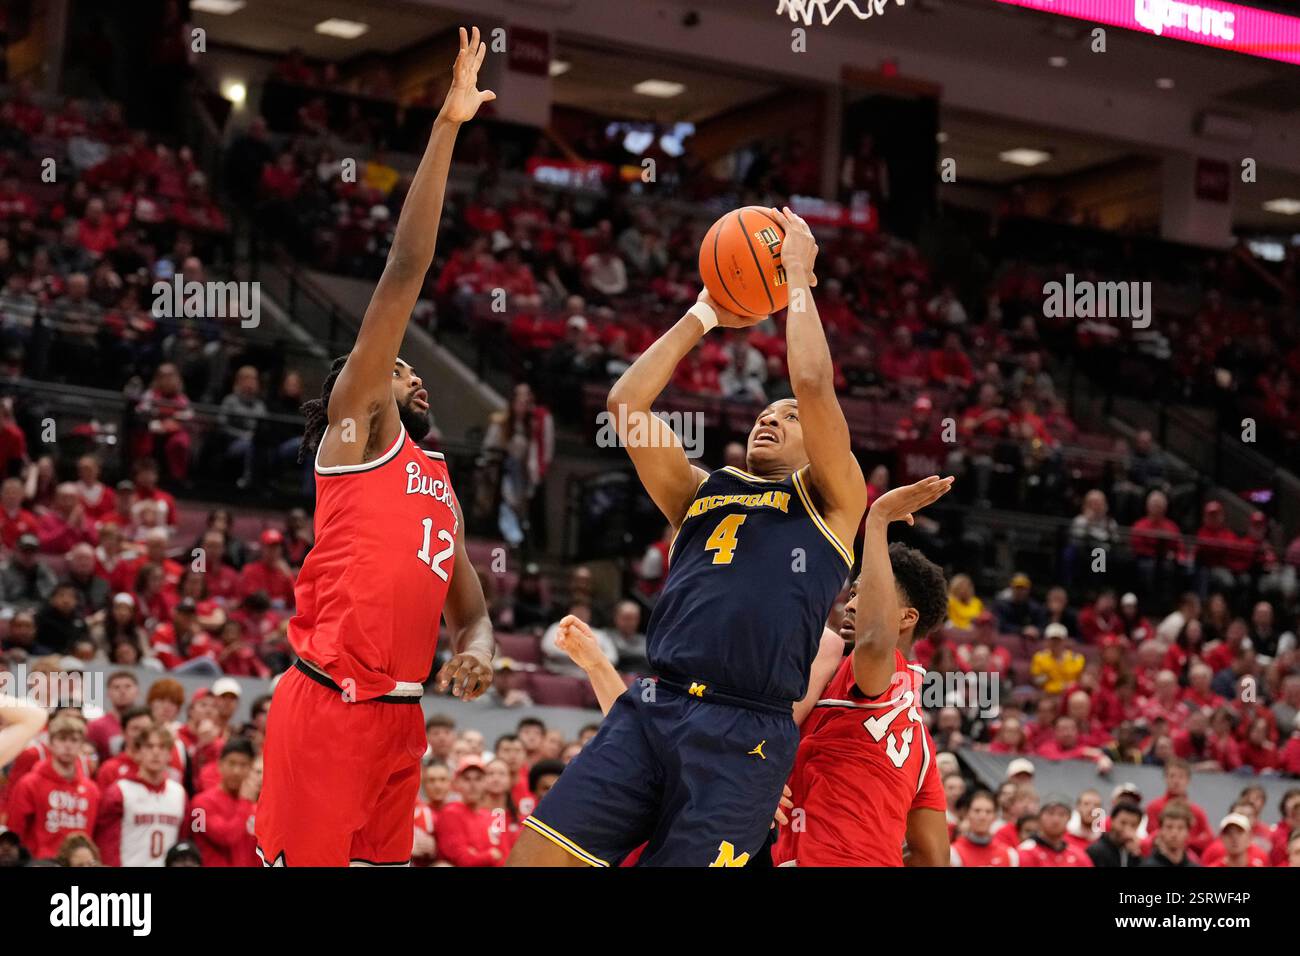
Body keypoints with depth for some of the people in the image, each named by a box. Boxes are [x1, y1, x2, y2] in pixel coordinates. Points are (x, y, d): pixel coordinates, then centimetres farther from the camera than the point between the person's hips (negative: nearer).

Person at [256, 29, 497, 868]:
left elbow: (470, 612, 26)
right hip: (328, 706, -7)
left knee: (380, 863, 8)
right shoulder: (354, 427, 4)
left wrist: (478, 651, 0)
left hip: (401, 717, 8)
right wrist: (446, 128, -7)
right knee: (299, 860, -9)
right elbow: (406, 273, -3)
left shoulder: (439, 485, 24)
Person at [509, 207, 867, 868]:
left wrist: (798, 278, 9)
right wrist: (704, 316, 19)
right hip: (650, 712, 4)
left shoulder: (831, 500, 13)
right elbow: (625, 404, 14)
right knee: (533, 859, -10)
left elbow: (814, 383, -2)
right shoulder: (701, 493, 24)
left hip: (747, 736, -4)